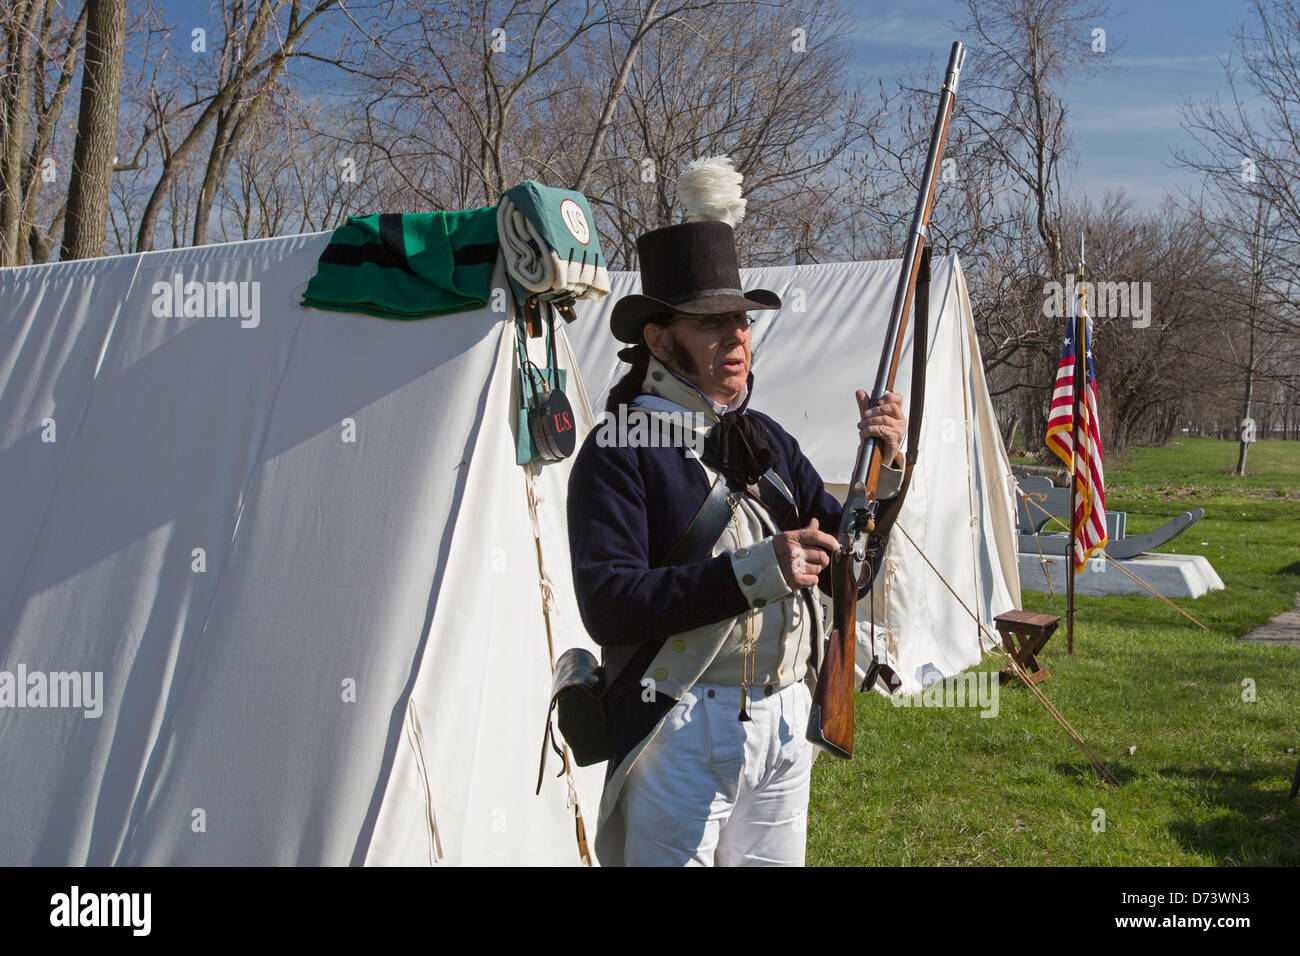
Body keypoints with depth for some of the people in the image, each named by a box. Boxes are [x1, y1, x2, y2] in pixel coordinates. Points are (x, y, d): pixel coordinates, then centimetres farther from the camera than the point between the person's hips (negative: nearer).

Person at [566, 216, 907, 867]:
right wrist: (754, 572, -24)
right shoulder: (618, 451, -9)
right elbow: (607, 606, -20)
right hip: (684, 731, -6)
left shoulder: (767, 439, 12)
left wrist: (880, 472, -4)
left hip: (785, 721, 6)